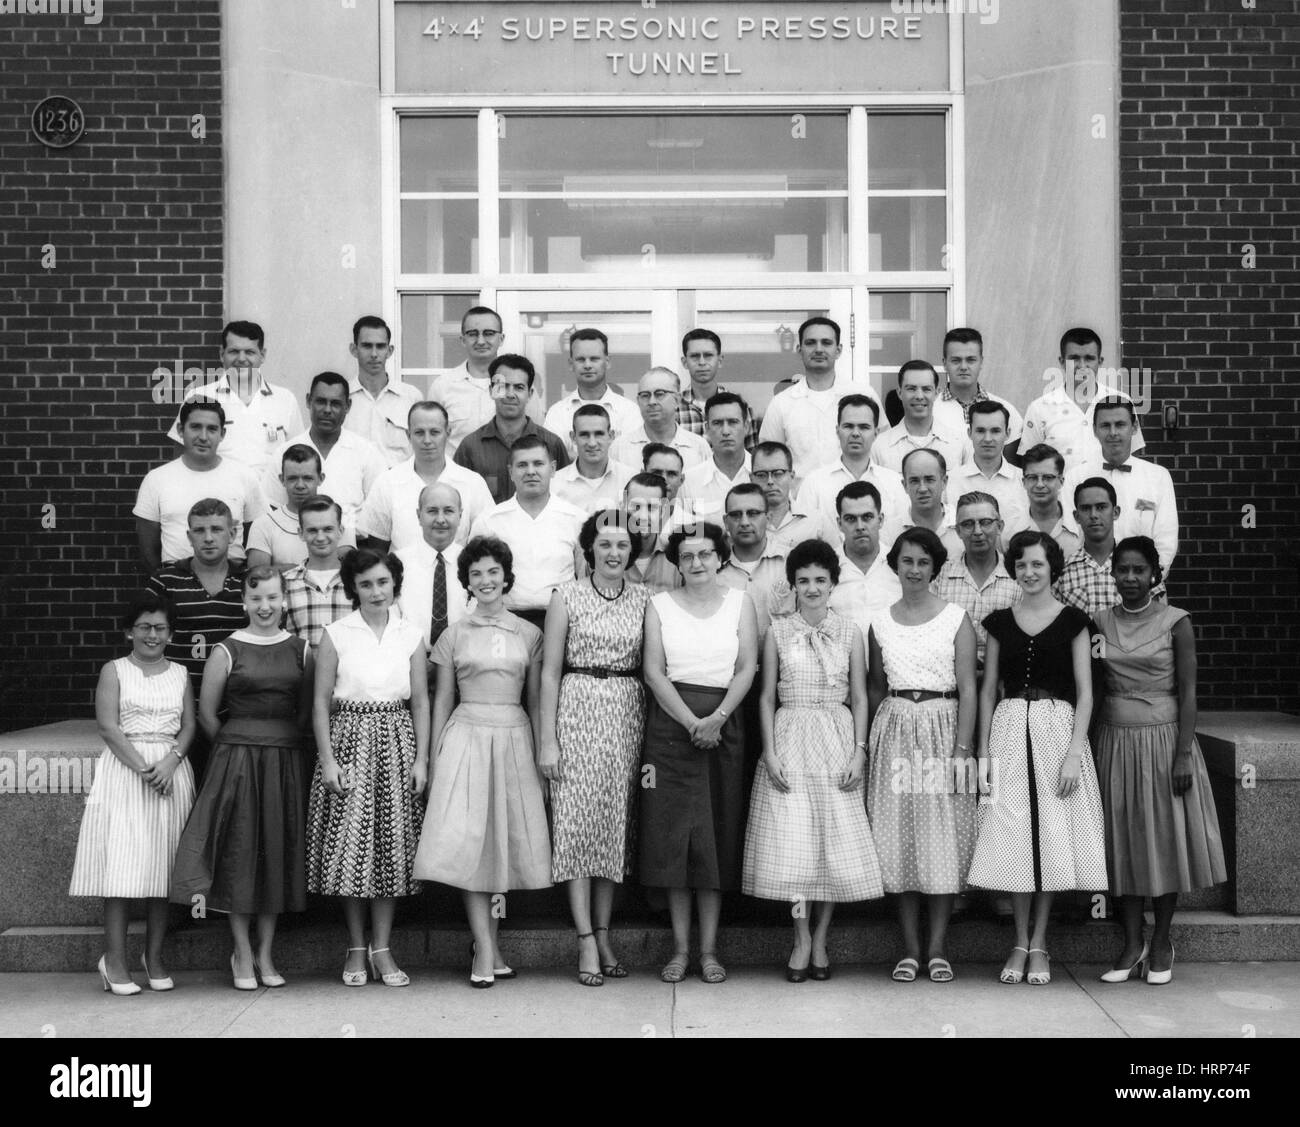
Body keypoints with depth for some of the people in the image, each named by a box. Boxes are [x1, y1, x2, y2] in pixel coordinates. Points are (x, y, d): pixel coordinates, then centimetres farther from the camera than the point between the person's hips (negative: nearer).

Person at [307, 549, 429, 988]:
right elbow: (321, 702, 0)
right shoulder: (336, 635, 0)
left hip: (397, 744, 2)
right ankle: (356, 948, 12)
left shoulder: (411, 636, 5)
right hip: (350, 742, -1)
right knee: (350, 846, -1)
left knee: (392, 845, 3)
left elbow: (421, 702, 6)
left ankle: (382, 948, 11)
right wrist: (328, 760, -8)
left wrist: (421, 759, 0)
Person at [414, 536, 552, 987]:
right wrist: (435, 759, 4)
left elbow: (535, 701, 9)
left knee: (507, 841, 3)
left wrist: (542, 756, 4)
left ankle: (487, 943, 14)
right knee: (468, 840, -10)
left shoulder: (528, 634, 7)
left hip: (514, 738, 1)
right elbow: (442, 701, 8)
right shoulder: (454, 635, 6)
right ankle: (486, 950, -7)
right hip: (466, 735, -1)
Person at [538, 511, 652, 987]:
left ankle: (604, 934, 16)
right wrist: (547, 738, -5)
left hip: (628, 715, 3)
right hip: (578, 711, -3)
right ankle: (587, 941, 0)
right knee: (578, 821, -4)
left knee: (617, 822, 6)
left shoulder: (643, 598, 7)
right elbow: (550, 671, 0)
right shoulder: (567, 596, 0)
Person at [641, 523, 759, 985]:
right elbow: (654, 673, -2)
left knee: (718, 834, 2)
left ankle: (709, 949, 9)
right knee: (672, 834, 0)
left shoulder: (739, 602, 7)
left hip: (724, 725, 1)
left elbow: (747, 668, 0)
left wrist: (717, 718, -13)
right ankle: (680, 948, 9)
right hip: (670, 723, 0)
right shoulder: (660, 605, 5)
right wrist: (692, 722, -13)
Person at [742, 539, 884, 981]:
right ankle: (802, 940, 7)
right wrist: (770, 752, -5)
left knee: (835, 842, 1)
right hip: (789, 741, -1)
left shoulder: (849, 634, 5)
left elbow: (859, 698, 7)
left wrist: (859, 752, -3)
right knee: (791, 841, -4)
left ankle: (820, 939, 13)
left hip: (837, 742, 1)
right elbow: (767, 697, 4)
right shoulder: (778, 631, 4)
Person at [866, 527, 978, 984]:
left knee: (944, 840, -1)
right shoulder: (881, 622, 8)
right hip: (895, 731, 2)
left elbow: (968, 688, -4)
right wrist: (873, 739, 4)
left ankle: (938, 949, 8)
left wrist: (962, 750, -11)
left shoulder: (956, 618, 0)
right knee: (899, 840, 2)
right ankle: (910, 949, 9)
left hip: (943, 729, -2)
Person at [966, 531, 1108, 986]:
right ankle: (1020, 944, 12)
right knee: (1013, 836, 1)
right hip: (1009, 731, 2)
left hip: (1058, 728, -2)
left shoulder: (1073, 622, 2)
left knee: (1052, 835, 1)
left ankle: (1039, 945, 11)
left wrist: (1074, 753, -10)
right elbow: (988, 690, 10)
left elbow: (1084, 693, -1)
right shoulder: (1000, 622, 8)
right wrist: (984, 752, 3)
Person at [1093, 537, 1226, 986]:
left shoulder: (1175, 622, -4)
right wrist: (1089, 747, 2)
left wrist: (1183, 755, -12)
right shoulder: (1099, 622, 4)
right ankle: (1133, 944, 15)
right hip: (1114, 741, 3)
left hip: (1163, 739, -2)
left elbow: (1187, 693, -6)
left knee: (1165, 839, 4)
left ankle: (1161, 942, 19)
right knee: (1122, 842, 5)